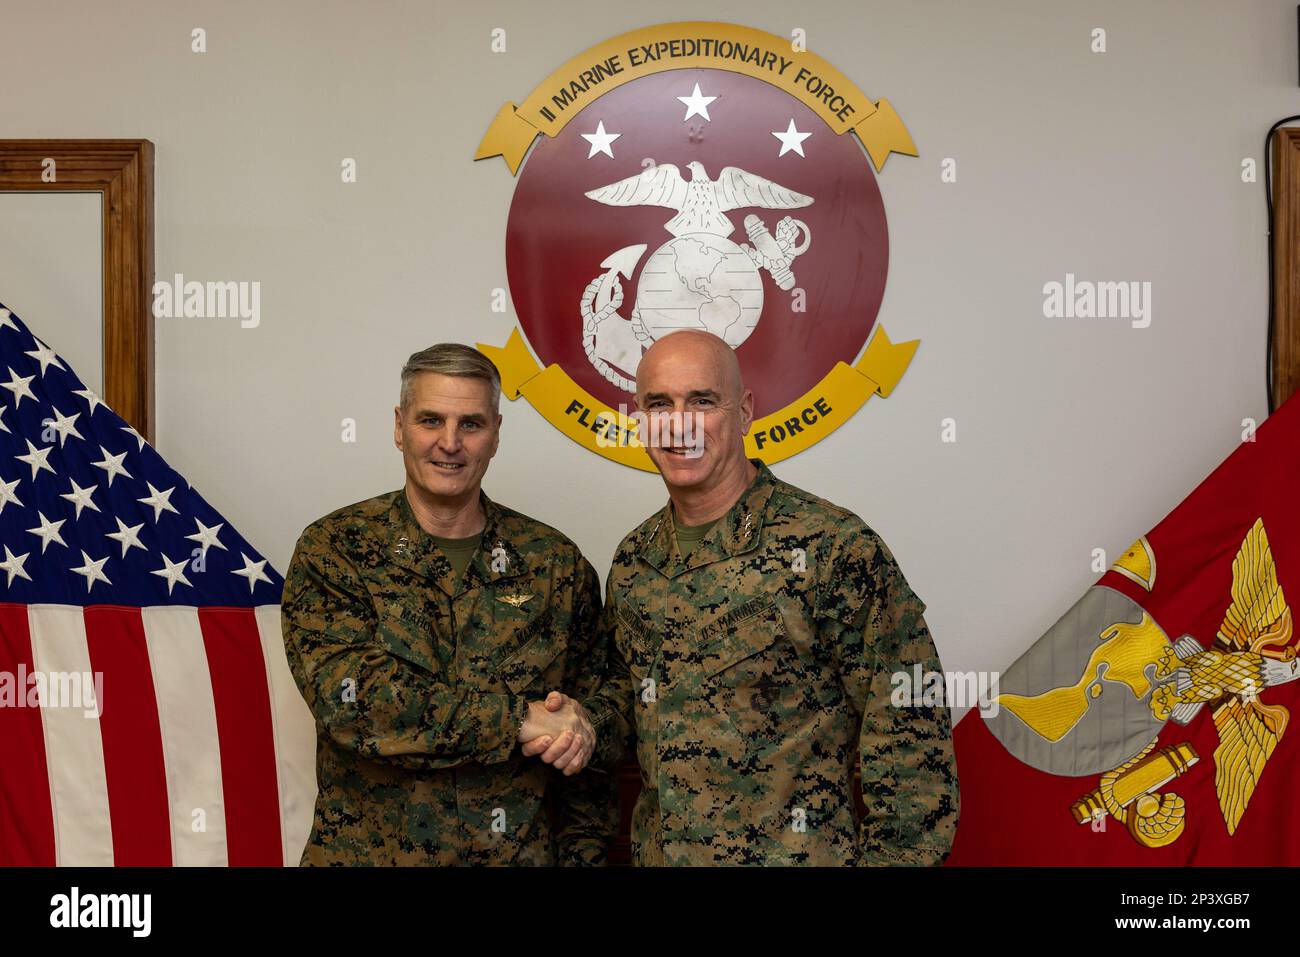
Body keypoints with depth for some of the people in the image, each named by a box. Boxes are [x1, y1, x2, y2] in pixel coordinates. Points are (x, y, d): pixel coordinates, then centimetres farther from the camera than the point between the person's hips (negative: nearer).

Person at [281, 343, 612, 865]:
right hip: (369, 851, -1)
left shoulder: (556, 563, -1)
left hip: (522, 852, 2)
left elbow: (587, 744, 3)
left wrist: (581, 854, -4)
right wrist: (522, 720, -21)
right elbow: (350, 699, -20)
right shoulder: (332, 549, -6)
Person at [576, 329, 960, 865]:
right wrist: (587, 728, -4)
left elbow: (907, 737, -16)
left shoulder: (836, 548, -18)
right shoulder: (633, 559, 2)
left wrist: (892, 856, -17)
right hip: (655, 851, 6)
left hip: (797, 853, -5)